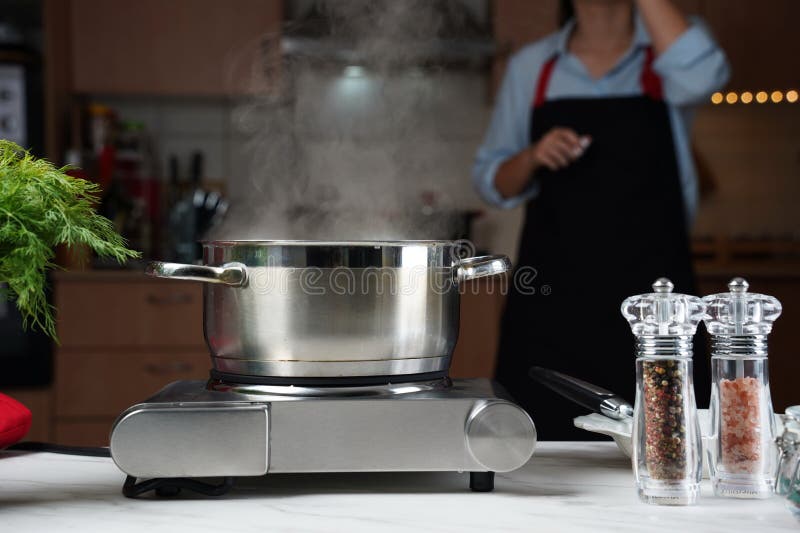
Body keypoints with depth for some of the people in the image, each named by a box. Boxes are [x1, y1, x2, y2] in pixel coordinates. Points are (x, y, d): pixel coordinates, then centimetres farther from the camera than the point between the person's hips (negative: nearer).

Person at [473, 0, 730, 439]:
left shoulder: (668, 49, 3)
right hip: (549, 294, 2)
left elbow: (701, 76, -22)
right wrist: (533, 157, -8)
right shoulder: (530, 66, 9)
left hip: (649, 295, -1)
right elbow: (490, 181, 12)